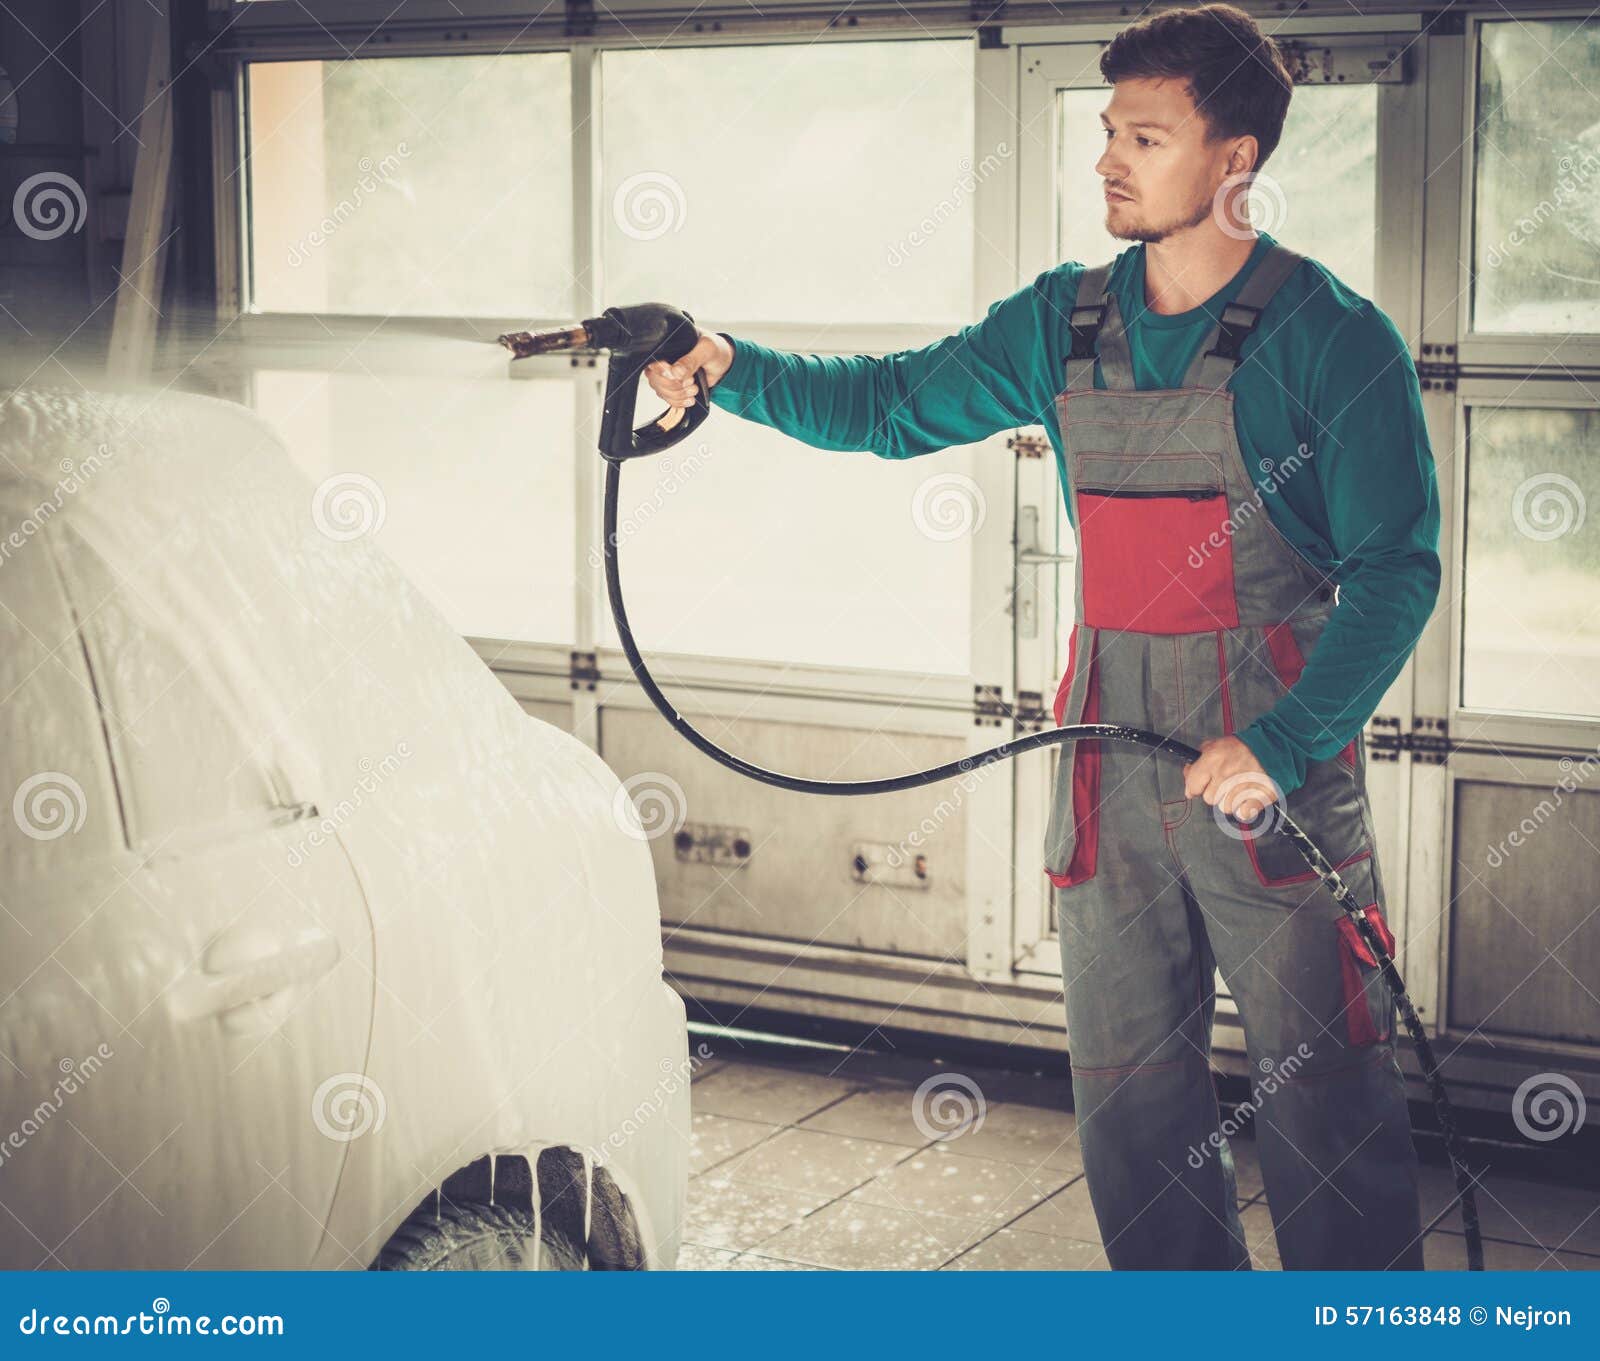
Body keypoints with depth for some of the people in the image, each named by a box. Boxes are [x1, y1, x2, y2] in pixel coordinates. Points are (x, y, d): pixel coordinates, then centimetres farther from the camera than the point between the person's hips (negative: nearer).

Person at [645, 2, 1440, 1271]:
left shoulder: (1333, 337, -7)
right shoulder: (1064, 323, 9)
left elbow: (1394, 572, -9)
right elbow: (892, 405, 16)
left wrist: (1284, 744, -19)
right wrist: (732, 369, 1)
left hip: (1277, 756, -5)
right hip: (1111, 744, 5)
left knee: (1323, 1084, -1)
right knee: (1128, 1084, 11)